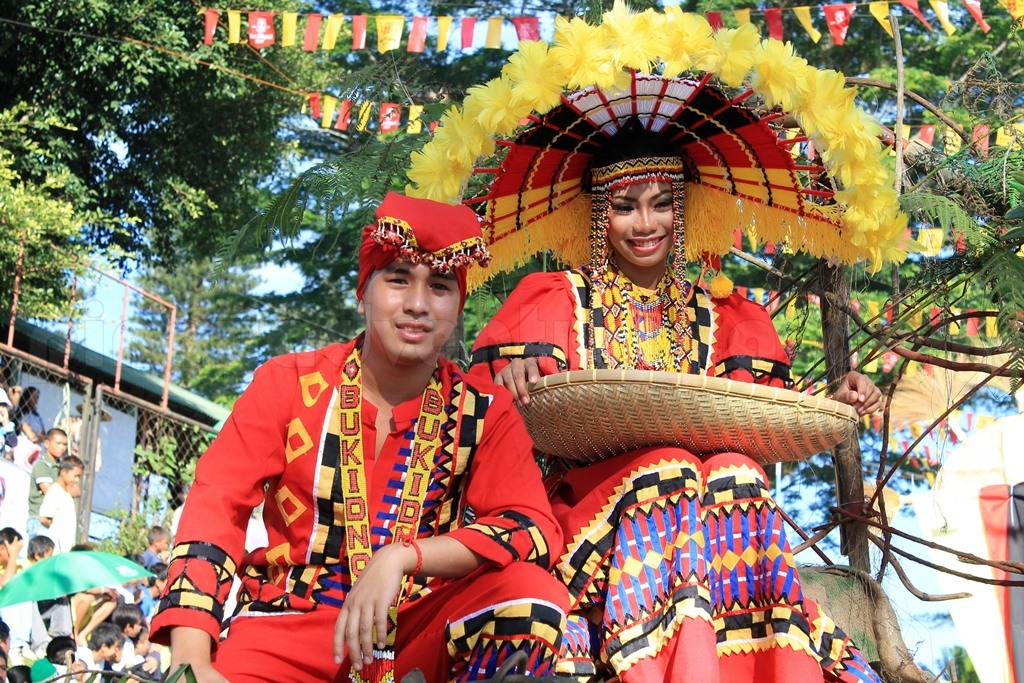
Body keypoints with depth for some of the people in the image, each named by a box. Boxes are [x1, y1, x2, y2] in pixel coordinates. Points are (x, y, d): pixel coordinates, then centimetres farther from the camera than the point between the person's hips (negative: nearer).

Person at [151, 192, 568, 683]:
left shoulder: (484, 412, -1)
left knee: (532, 591, -24)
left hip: (419, 632, 2)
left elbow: (533, 531, -13)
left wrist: (402, 557, -28)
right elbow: (215, 507, -7)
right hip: (290, 624, -1)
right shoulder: (289, 384, -1)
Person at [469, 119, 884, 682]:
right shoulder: (562, 299, 7)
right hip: (587, 502, -2)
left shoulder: (716, 317, 16)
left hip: (711, 500, 3)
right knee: (668, 468, -32)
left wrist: (829, 404, -7)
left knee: (737, 473, -29)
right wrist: (515, 379, -23)